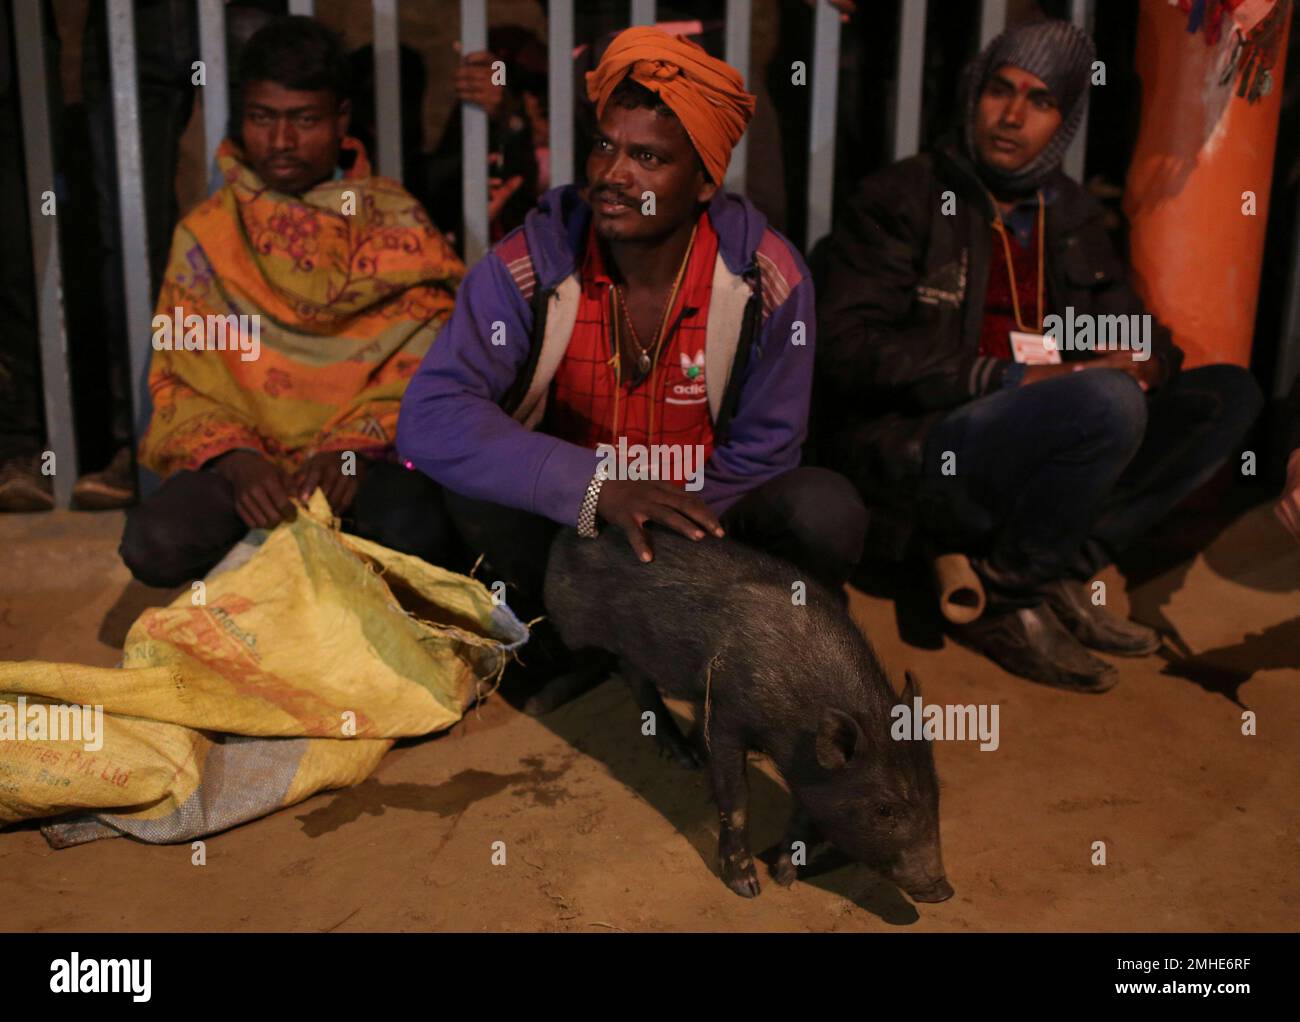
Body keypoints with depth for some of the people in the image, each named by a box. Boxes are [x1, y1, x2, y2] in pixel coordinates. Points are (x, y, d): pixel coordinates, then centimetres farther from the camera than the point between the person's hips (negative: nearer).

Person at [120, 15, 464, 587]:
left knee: (418, 531, -35)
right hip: (242, 458, 1)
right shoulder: (205, 234, 10)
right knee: (155, 545, -29)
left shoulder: (397, 223, 6)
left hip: (370, 454, -1)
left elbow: (430, 360, -2)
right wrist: (236, 459, -15)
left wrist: (354, 445, -20)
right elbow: (178, 379, 6)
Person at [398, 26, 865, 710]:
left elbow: (759, 455, -9)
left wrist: (656, 564, -22)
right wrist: (596, 489, -40)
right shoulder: (530, 263, -17)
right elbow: (430, 415, -28)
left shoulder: (767, 279, -14)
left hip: (701, 520, 0)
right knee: (462, 479, -28)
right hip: (563, 521, 0)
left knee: (827, 514, -28)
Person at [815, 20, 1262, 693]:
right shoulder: (903, 198, -2)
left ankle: (1061, 575, -13)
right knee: (1106, 402, -31)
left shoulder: (1070, 216, 17)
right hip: (914, 457, -7)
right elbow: (850, 350, -13)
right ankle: (1004, 598, -11)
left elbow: (1136, 330, 21)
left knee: (1228, 395, -5)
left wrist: (1145, 359, -6)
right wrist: (1010, 379, -19)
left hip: (1027, 462, 7)